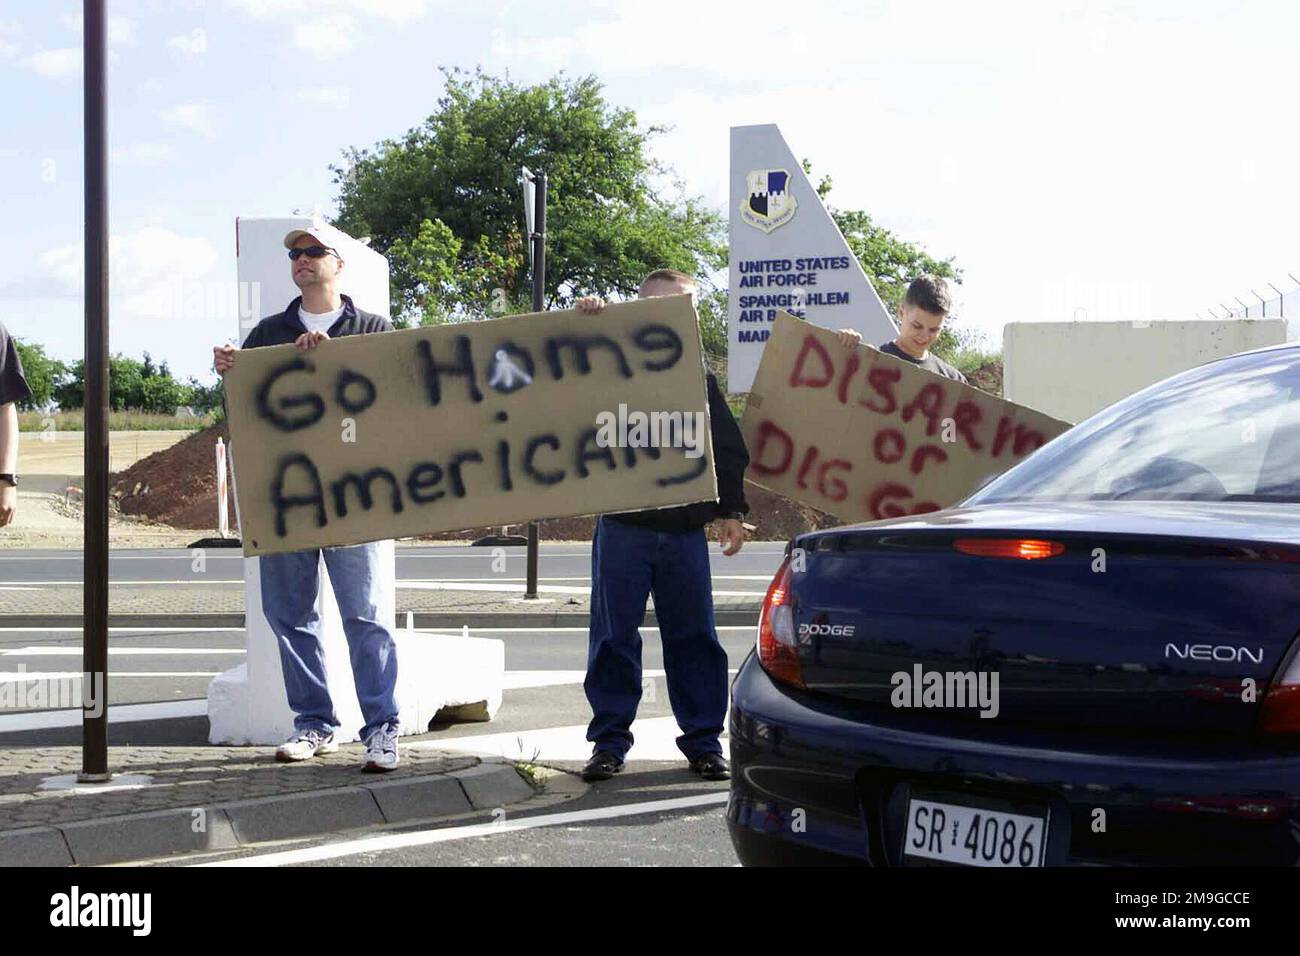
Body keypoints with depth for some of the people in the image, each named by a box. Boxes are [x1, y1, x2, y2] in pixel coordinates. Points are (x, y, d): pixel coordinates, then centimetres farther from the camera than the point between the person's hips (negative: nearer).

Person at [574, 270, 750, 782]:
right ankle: (609, 740, 9)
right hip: (623, 526, -2)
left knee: (694, 637, 5)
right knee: (614, 636, 2)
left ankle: (703, 739, 12)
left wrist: (730, 510, 5)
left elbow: (728, 447, 13)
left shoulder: (698, 376, 12)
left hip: (686, 529, 2)